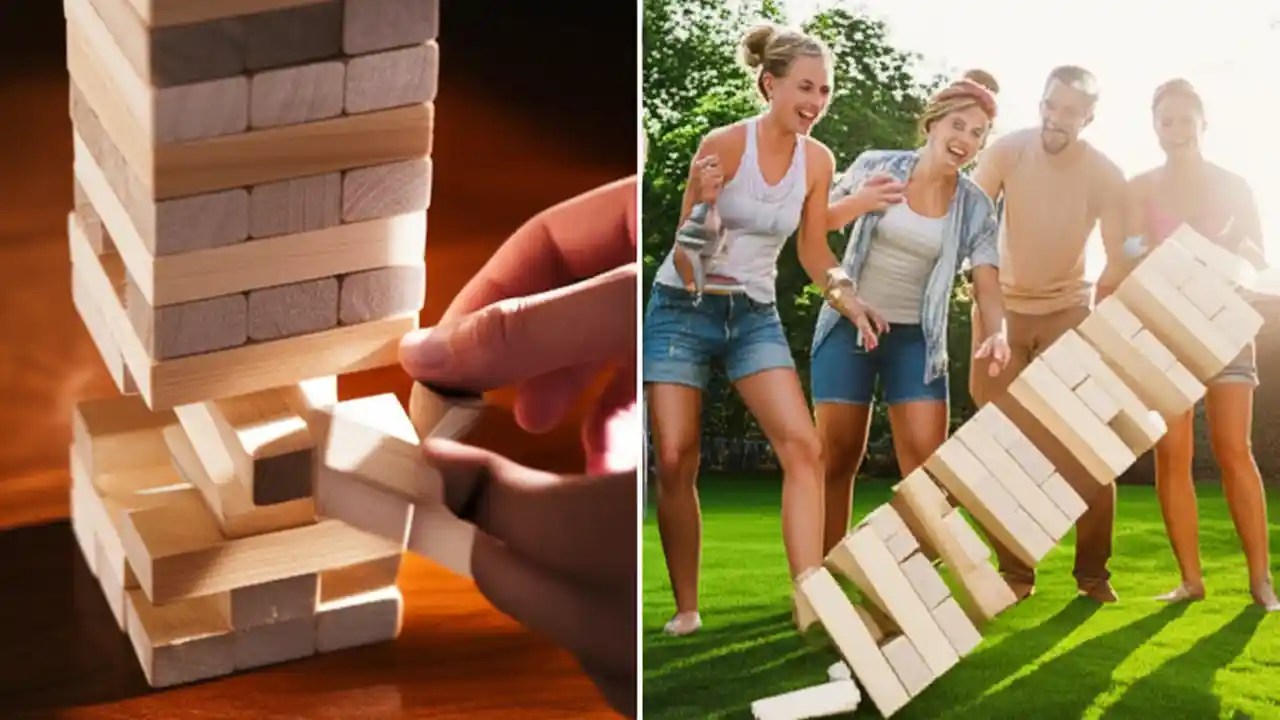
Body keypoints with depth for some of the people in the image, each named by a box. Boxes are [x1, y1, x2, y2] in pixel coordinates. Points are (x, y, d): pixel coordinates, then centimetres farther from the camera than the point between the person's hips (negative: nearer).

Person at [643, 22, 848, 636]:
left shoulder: (817, 161, -3)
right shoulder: (724, 145, -17)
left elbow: (813, 252, 12)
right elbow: (688, 264, -15)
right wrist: (703, 201, -33)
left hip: (755, 315, 4)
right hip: (683, 310, -4)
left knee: (803, 447, -14)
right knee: (675, 463, -5)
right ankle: (686, 609, 9)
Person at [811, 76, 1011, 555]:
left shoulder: (975, 207, -1)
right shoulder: (877, 166, -5)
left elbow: (986, 281, -9)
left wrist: (996, 333, -31)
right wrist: (857, 203, -22)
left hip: (916, 337, 1)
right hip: (848, 325, -1)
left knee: (927, 460, -8)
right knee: (838, 456, 1)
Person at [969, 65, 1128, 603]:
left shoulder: (1106, 176, -14)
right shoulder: (1007, 152, -14)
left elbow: (1117, 261, -10)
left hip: (1068, 310, 0)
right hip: (1004, 308, 0)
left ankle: (1093, 572, 4)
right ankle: (1014, 571, 7)